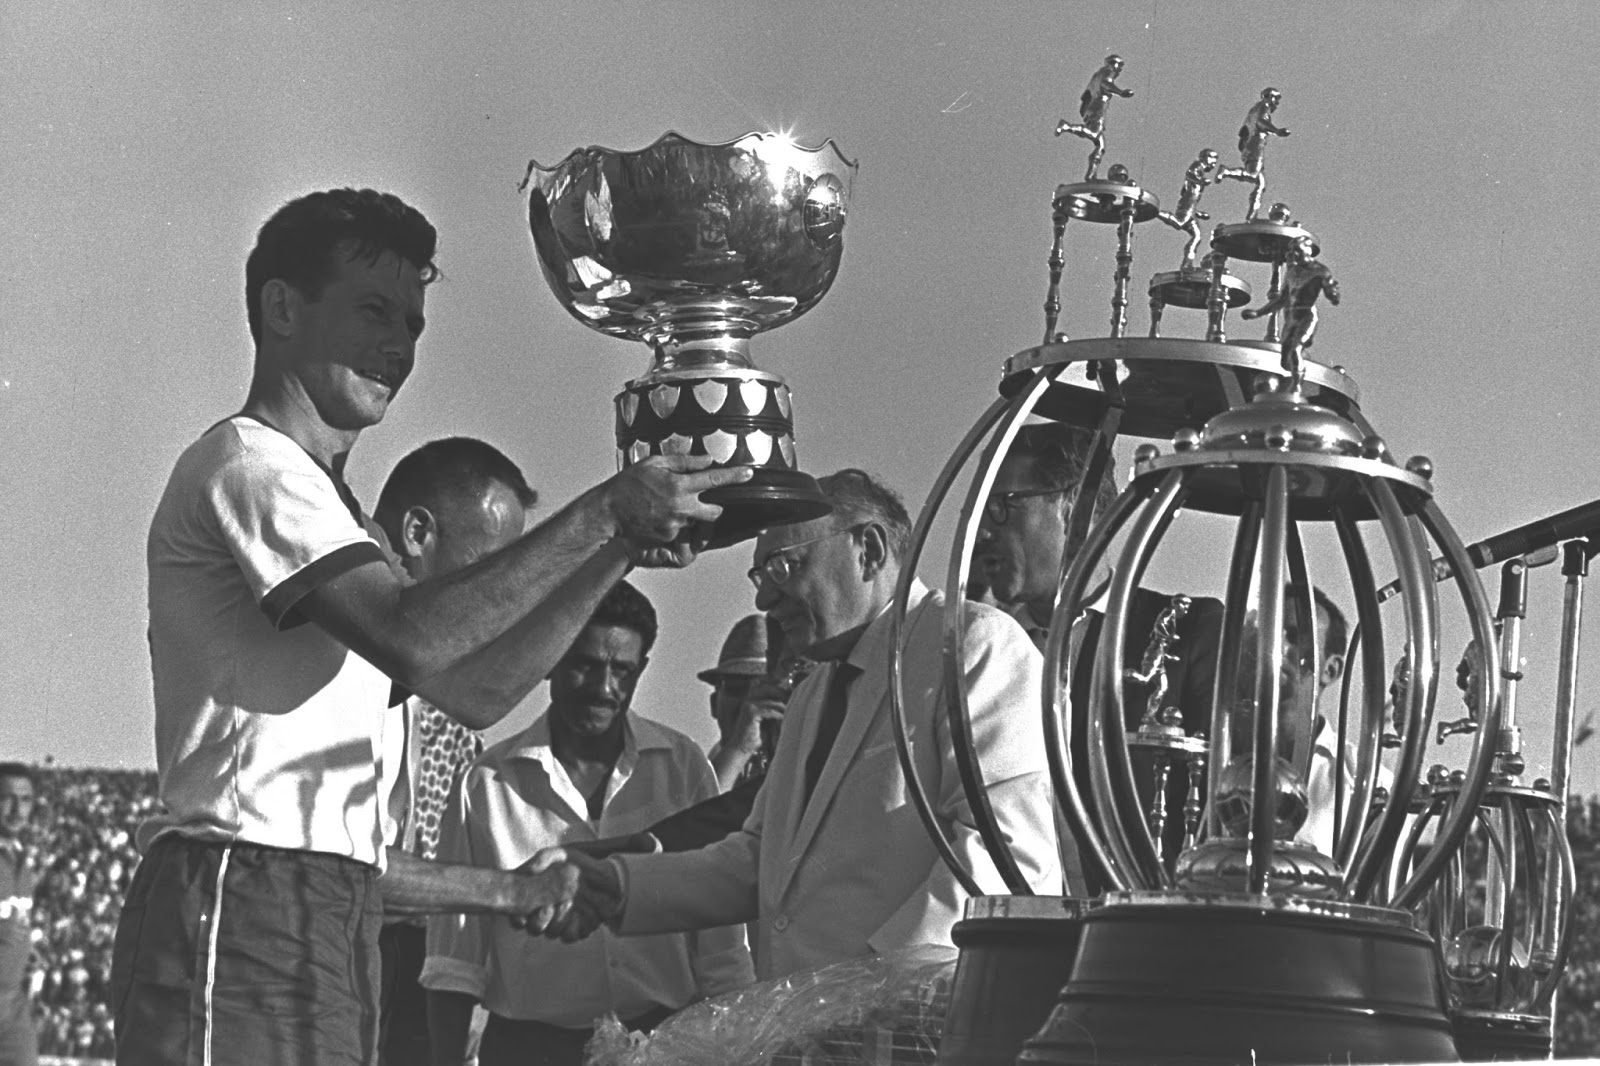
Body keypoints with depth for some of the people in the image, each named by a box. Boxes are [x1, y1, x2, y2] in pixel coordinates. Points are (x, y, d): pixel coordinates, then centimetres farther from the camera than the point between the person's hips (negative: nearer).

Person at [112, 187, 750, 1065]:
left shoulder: (325, 503, 28)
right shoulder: (245, 462, -4)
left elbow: (474, 689, 22)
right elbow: (413, 639, -19)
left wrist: (622, 547, 13)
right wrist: (603, 514, -17)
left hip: (330, 926, 10)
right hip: (240, 909, -10)